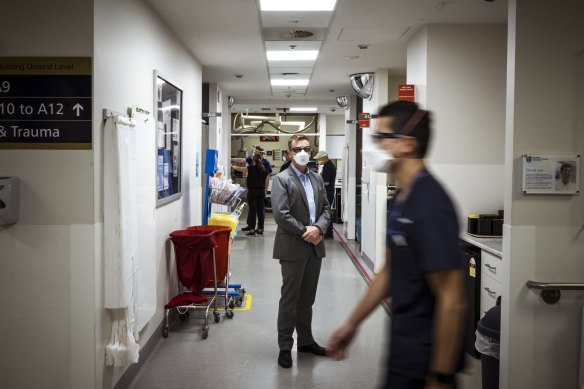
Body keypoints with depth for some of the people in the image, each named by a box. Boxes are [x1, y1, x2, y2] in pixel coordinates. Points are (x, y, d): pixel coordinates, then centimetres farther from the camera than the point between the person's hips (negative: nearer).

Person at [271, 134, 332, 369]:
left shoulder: (317, 179, 13)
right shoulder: (281, 179, -7)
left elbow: (326, 208, 9)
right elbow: (281, 214, -16)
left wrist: (318, 228, -10)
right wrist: (305, 232, -15)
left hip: (315, 246, 6)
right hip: (293, 248, -6)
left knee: (307, 299, 15)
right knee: (289, 299, 2)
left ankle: (306, 341, 27)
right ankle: (285, 347, 12)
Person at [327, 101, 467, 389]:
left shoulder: (430, 205, -23)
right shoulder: (401, 199, 7)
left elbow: (453, 302, -24)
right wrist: (352, 323, 19)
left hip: (425, 359, -8)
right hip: (404, 347, 8)